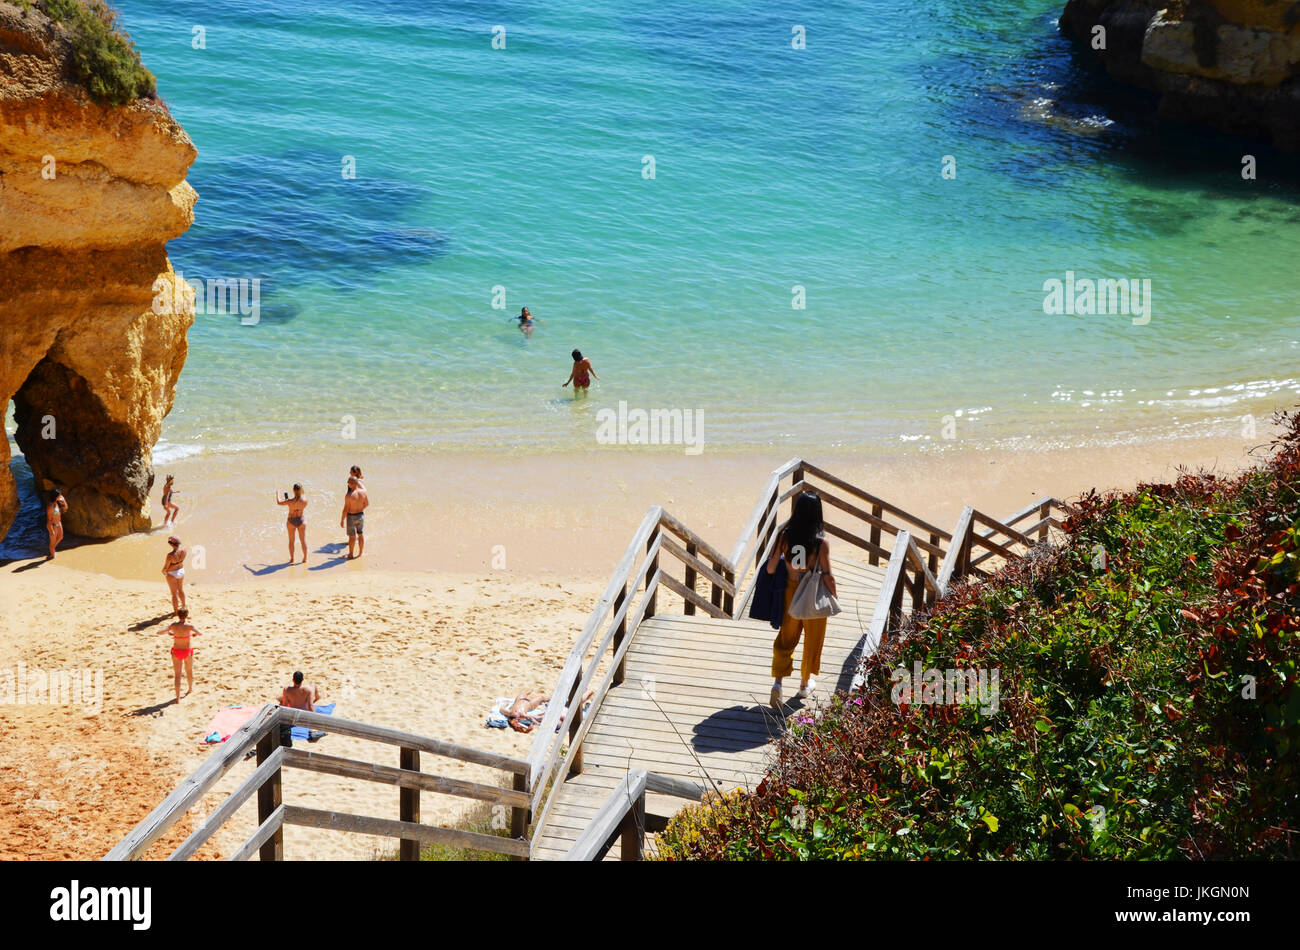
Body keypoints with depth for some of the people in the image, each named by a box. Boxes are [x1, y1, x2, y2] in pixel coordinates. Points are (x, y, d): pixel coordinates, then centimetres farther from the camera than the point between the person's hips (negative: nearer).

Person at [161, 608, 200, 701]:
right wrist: (194, 634, 8)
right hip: (187, 651, 0)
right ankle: (191, 688, 48)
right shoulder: (189, 626, -19)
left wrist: (169, 632, 8)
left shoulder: (174, 626, -13)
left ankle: (178, 697, -1)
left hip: (176, 651, 1)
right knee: (189, 671, 25)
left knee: (177, 674, 6)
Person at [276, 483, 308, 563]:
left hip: (291, 521, -1)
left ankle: (292, 559, 23)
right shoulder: (304, 500, -17)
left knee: (291, 541, 16)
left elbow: (279, 502, -6)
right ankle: (305, 559, 23)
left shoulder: (290, 501, -23)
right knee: (303, 541, 15)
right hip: (301, 521, 1)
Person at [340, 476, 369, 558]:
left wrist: (342, 520, -8)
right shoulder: (363, 492, -10)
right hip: (361, 515, 4)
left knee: (352, 536, 8)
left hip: (351, 517, -4)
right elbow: (367, 504, 5)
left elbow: (346, 509, -19)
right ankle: (360, 552, 28)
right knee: (361, 535, 17)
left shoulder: (348, 496, -25)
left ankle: (351, 554, 21)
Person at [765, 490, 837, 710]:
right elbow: (827, 576, -16)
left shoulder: (784, 535, -15)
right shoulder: (821, 542, -22)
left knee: (786, 638, 19)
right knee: (812, 640, 20)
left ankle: (777, 681, 2)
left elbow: (770, 568, -11)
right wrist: (834, 598, 0)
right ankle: (806, 683, 37)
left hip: (790, 593, 2)